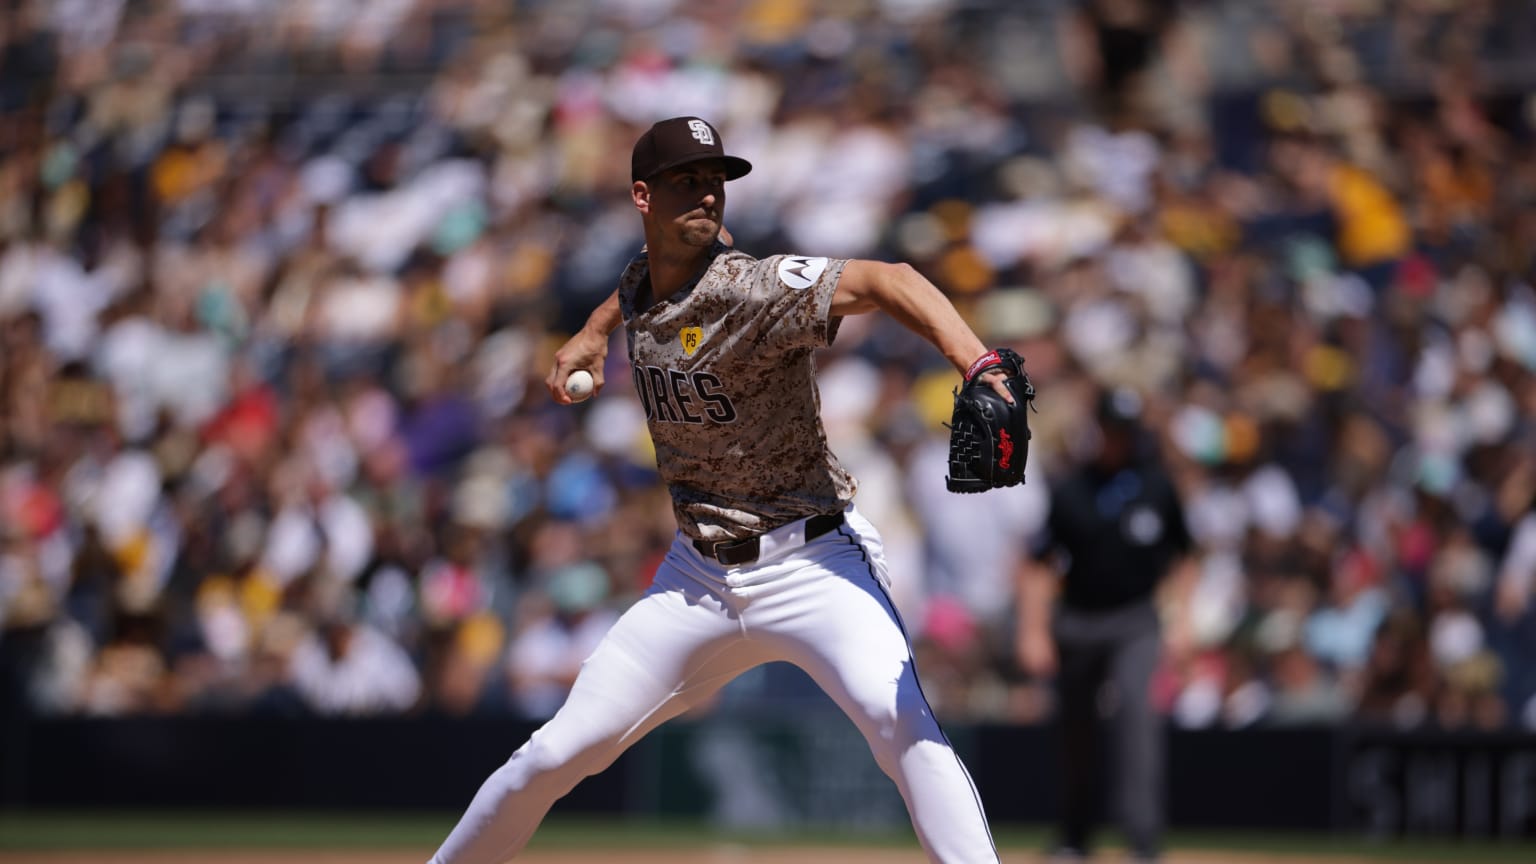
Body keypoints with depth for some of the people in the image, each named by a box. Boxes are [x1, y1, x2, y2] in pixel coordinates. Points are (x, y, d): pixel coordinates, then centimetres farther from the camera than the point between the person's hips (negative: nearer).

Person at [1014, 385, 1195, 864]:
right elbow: (1038, 566, 2)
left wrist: (1181, 620, 5)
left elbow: (1181, 557, 12)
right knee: (1076, 730, 9)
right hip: (1076, 622, 1)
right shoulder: (1067, 490, 0)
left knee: (1136, 706, -22)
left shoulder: (1157, 487, 2)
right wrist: (1033, 632, -5)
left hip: (1135, 622, -1)